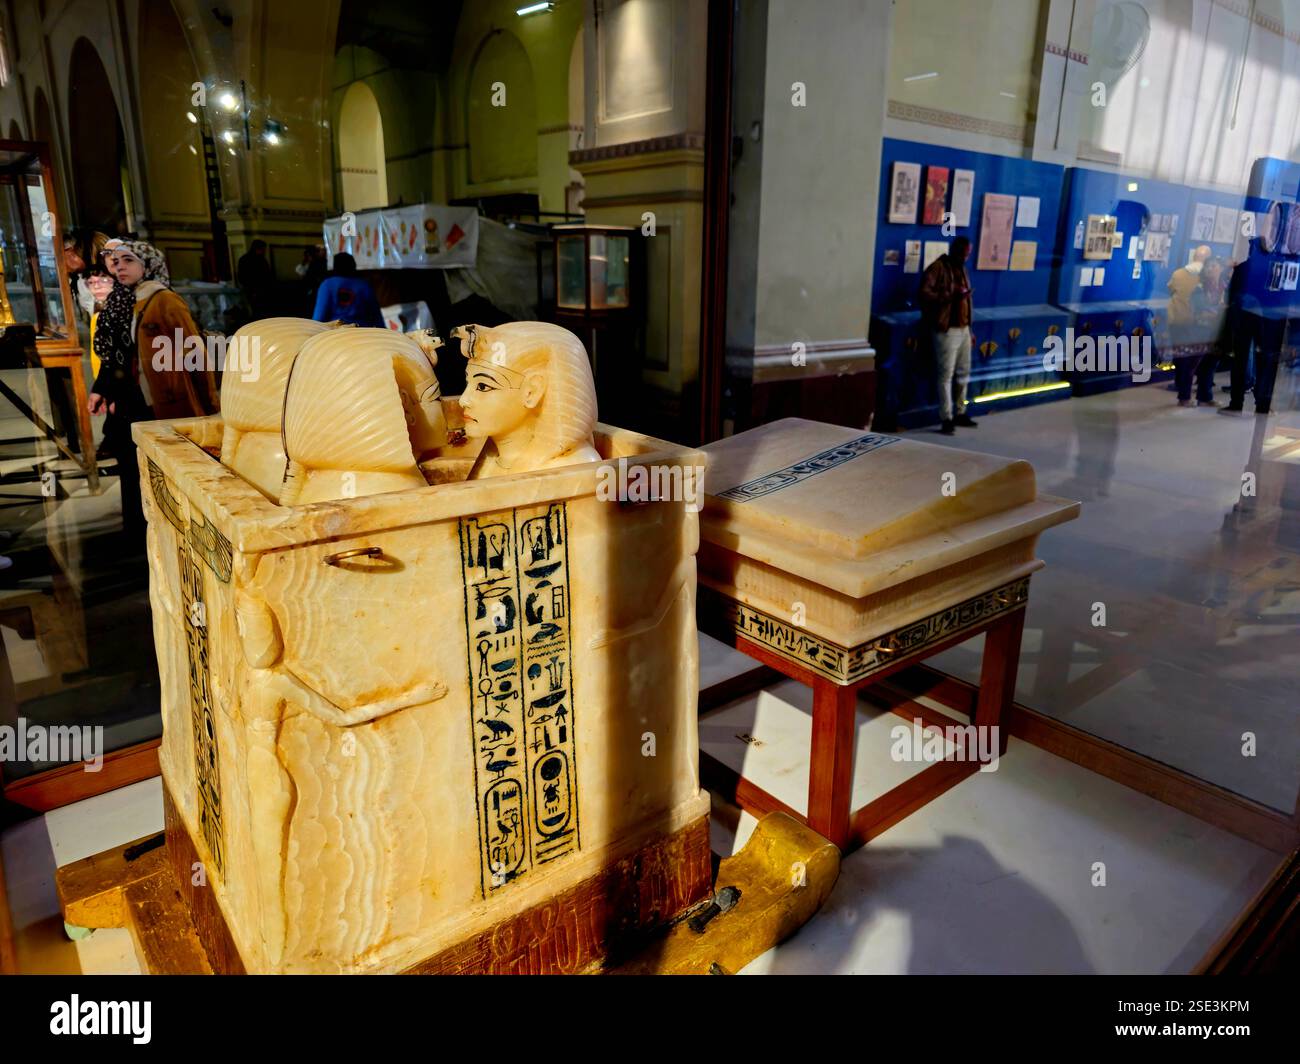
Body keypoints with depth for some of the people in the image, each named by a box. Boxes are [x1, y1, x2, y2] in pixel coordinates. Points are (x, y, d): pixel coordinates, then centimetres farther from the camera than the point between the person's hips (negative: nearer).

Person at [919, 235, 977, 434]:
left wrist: (970, 328, 19)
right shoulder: (938, 268, -8)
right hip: (946, 330, -8)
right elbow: (925, 293, -20)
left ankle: (960, 413, 25)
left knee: (963, 373, 13)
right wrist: (951, 295, -25)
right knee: (946, 375, -6)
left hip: (963, 328, 8)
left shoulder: (962, 269, 17)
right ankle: (946, 419, -2)